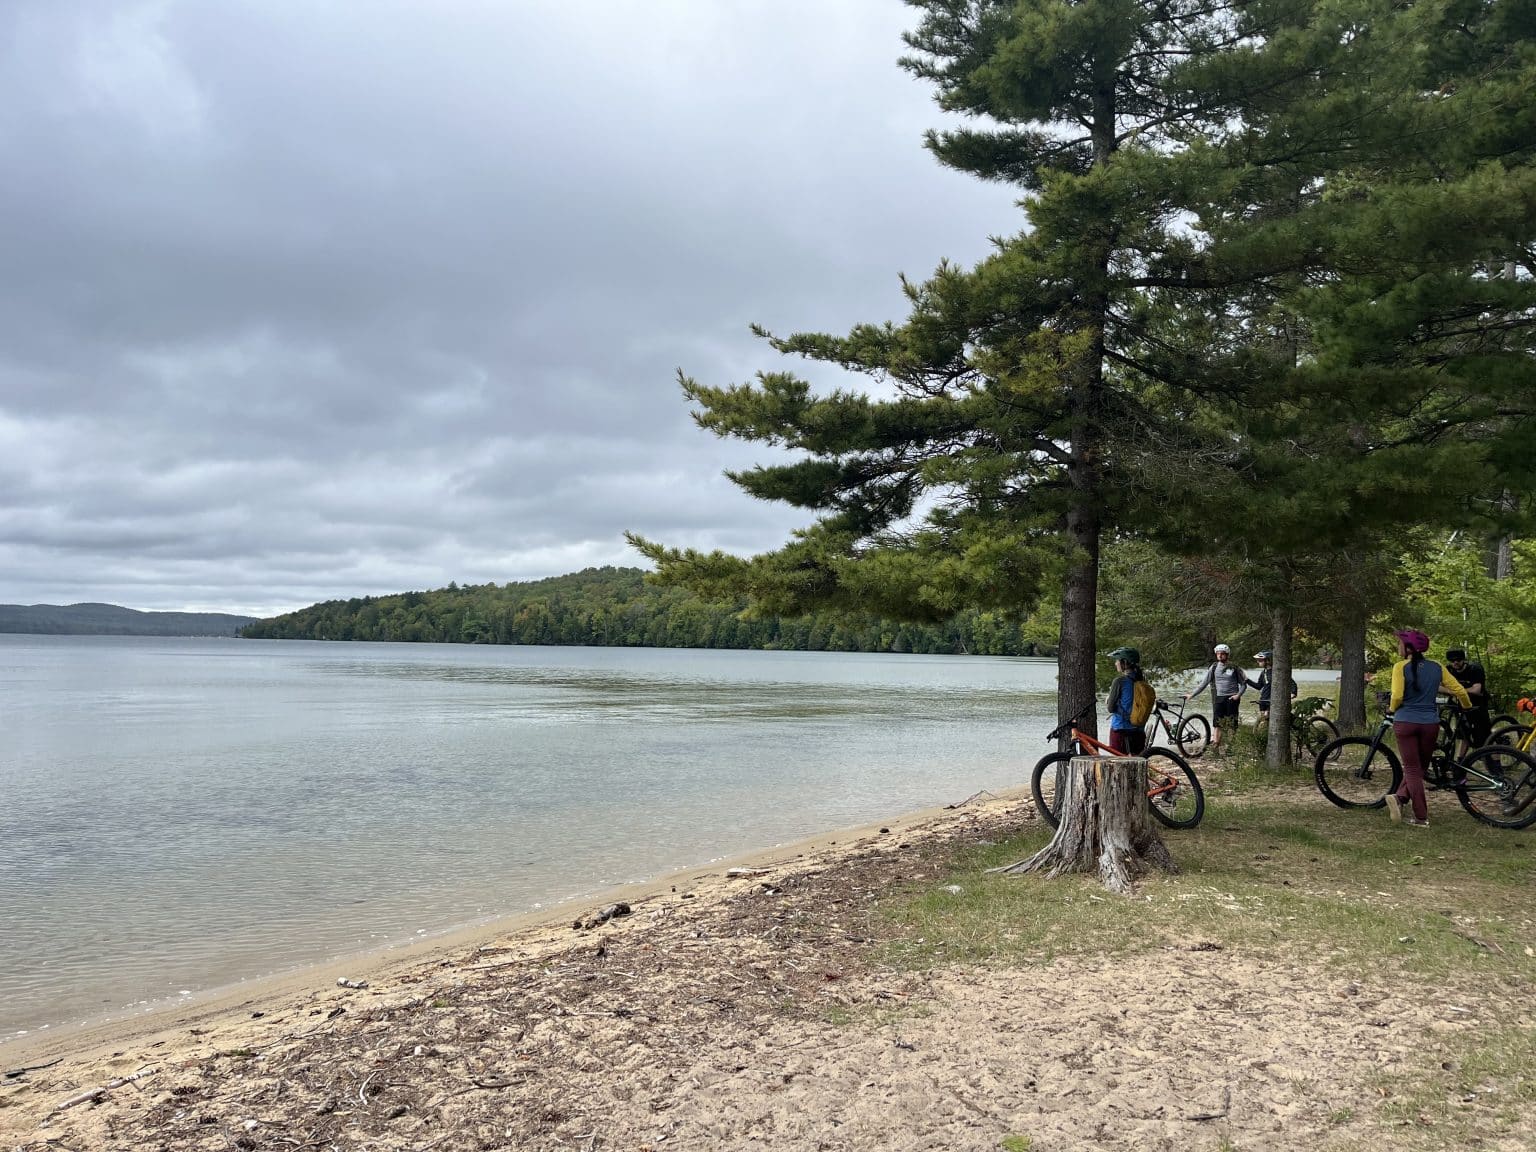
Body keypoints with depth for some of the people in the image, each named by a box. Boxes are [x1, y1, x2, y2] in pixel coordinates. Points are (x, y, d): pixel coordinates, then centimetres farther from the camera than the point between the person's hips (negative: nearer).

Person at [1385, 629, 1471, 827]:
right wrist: (1467, 707, 26)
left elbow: (1397, 696, -17)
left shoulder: (1400, 667, -8)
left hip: (1405, 722, -3)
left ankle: (1421, 817, -1)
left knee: (1412, 769, 5)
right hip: (1430, 723, 3)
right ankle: (1401, 797, -3)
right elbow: (1459, 690, 6)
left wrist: (1392, 708, 4)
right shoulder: (1436, 668, 4)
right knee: (1419, 767, 17)